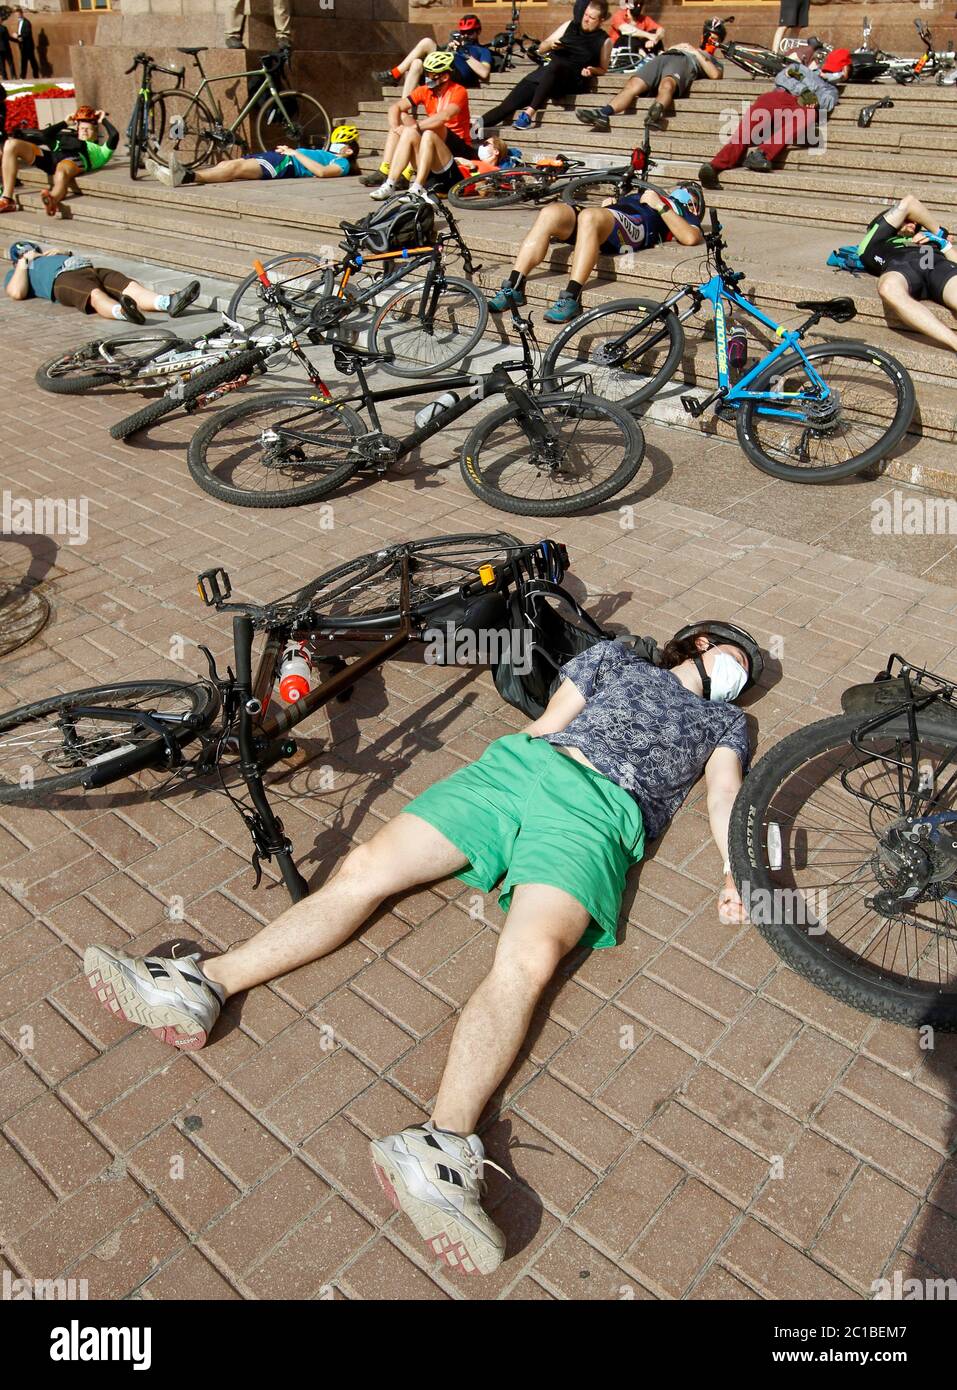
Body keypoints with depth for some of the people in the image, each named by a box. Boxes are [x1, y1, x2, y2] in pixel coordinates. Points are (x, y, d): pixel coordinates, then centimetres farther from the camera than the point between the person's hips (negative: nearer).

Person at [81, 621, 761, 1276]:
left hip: (599, 809, -3)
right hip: (517, 764, 3)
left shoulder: (726, 719, 31)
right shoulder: (616, 657, 33)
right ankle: (204, 984, -18)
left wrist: (737, 870, -6)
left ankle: (441, 1147, -47)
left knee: (528, 961, -31)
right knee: (366, 867, -15)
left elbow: (724, 797, 14)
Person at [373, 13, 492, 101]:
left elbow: (484, 73, 0)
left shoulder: (483, 51, 22)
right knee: (417, 63, -23)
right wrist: (449, 50, 9)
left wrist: (466, 55, 0)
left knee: (427, 42, -17)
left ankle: (394, 75, -15)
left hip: (458, 77, -6)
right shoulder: (456, 44, 42)